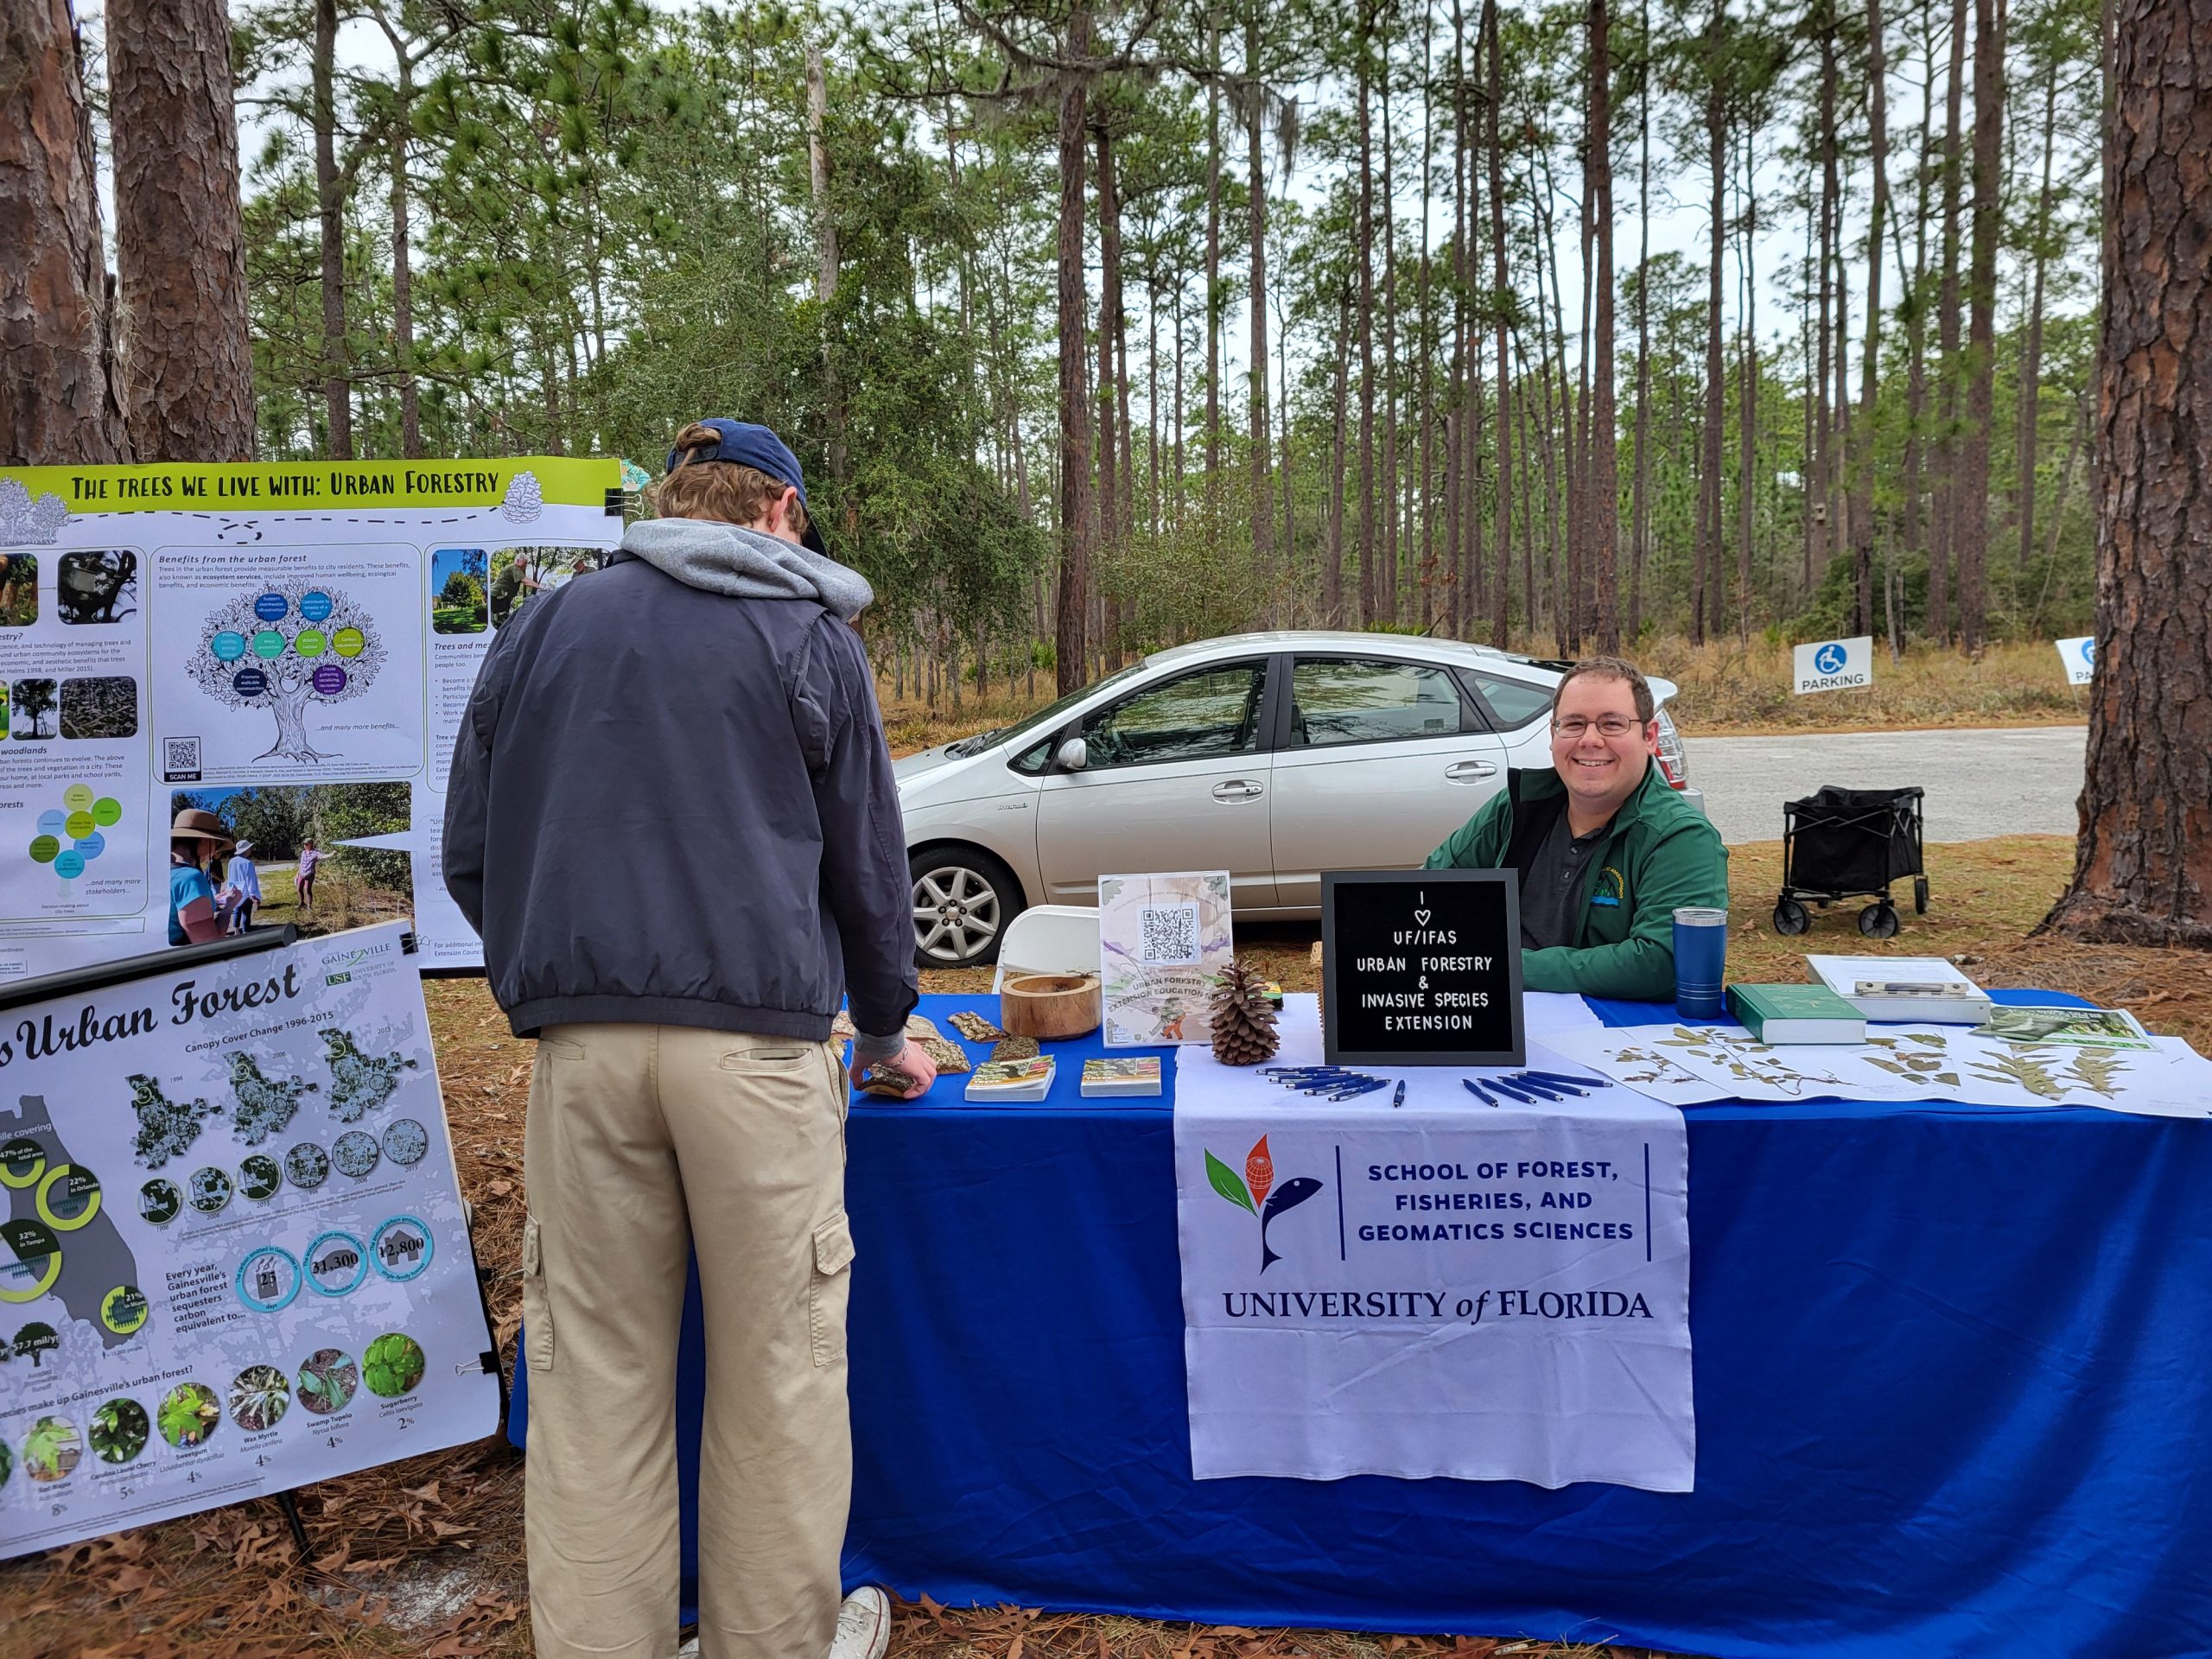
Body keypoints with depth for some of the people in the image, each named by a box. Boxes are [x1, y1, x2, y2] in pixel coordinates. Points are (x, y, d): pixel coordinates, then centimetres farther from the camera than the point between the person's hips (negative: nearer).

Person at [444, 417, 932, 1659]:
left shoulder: (541, 628, 16)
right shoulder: (808, 635, 7)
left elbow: (471, 858, 17)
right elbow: (869, 858, 10)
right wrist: (886, 1029, 22)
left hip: (583, 1042, 3)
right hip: (757, 1033, -3)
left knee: (597, 1369, 9)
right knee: (777, 1365, 7)